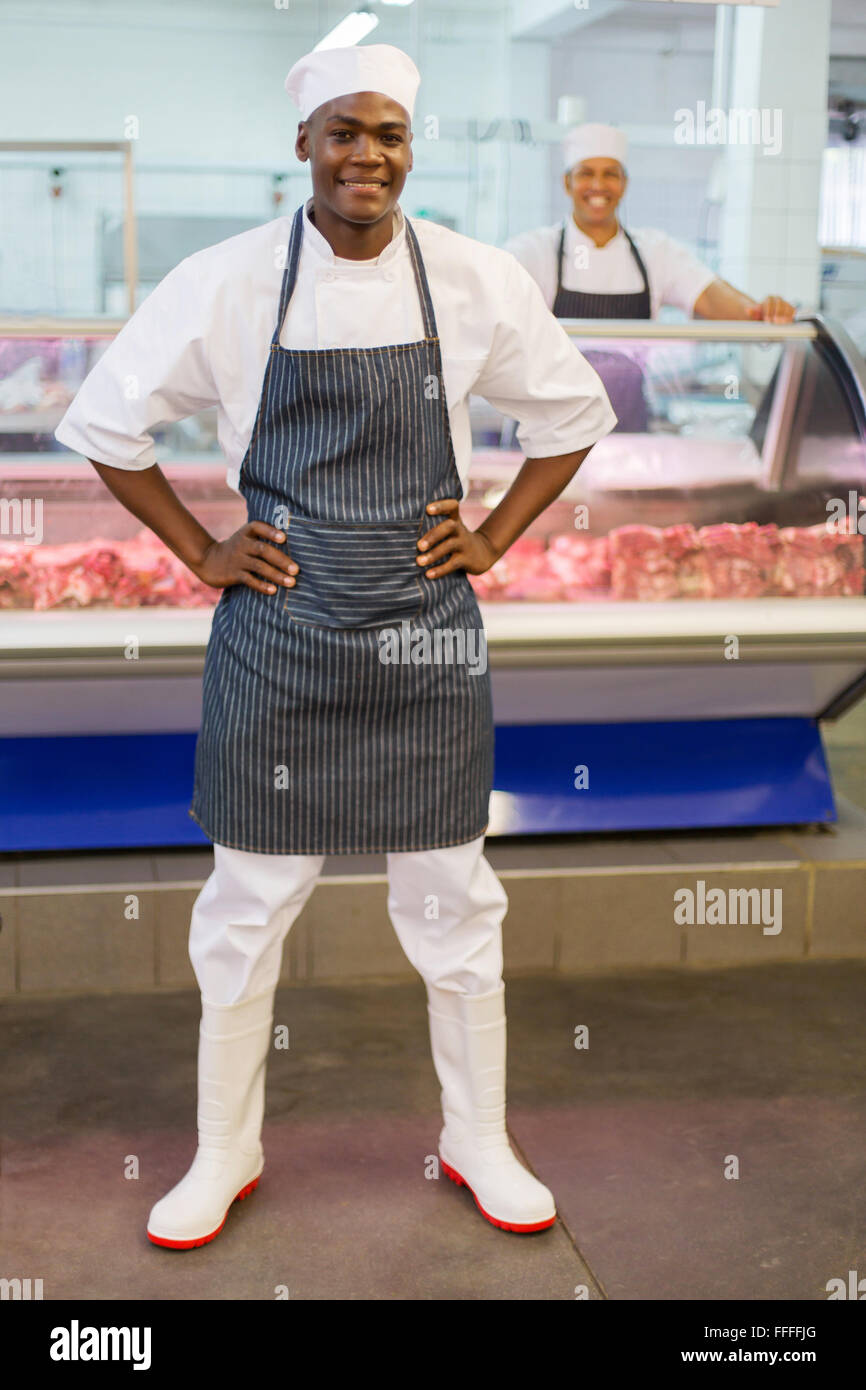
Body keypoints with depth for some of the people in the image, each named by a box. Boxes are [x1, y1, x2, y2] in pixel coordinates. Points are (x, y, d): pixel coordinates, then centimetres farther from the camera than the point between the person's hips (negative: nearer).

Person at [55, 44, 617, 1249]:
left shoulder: (477, 283, -2)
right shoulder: (226, 283, -4)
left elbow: (574, 416, 12)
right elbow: (103, 423, 5)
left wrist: (495, 537, 3)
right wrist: (199, 550, 0)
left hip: (428, 638, 1)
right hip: (276, 636, 0)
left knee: (454, 900, 10)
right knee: (249, 903, 8)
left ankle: (479, 1144, 30)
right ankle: (225, 1157, 28)